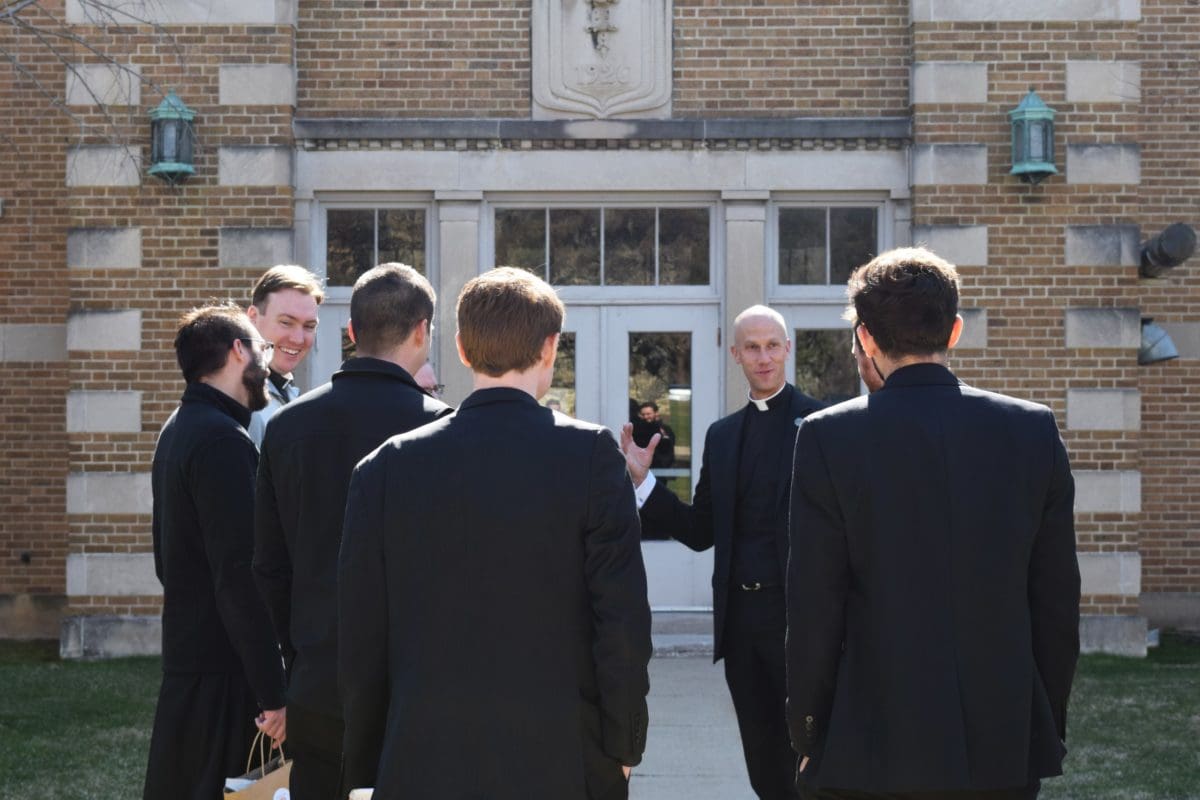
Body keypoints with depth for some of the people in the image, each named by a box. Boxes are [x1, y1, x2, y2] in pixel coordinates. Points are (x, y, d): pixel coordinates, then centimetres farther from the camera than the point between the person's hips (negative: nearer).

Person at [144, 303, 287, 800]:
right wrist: (273, 693, -21)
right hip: (222, 672, -10)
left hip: (185, 660, 10)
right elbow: (240, 577, -22)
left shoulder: (177, 431, 16)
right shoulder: (222, 441, -16)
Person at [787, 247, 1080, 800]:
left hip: (873, 754, -3)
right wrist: (1050, 729, 14)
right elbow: (1058, 599, 4)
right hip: (1006, 751, 3)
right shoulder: (1034, 431, 0)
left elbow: (815, 609, -6)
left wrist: (809, 738, 4)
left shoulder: (829, 437, -7)